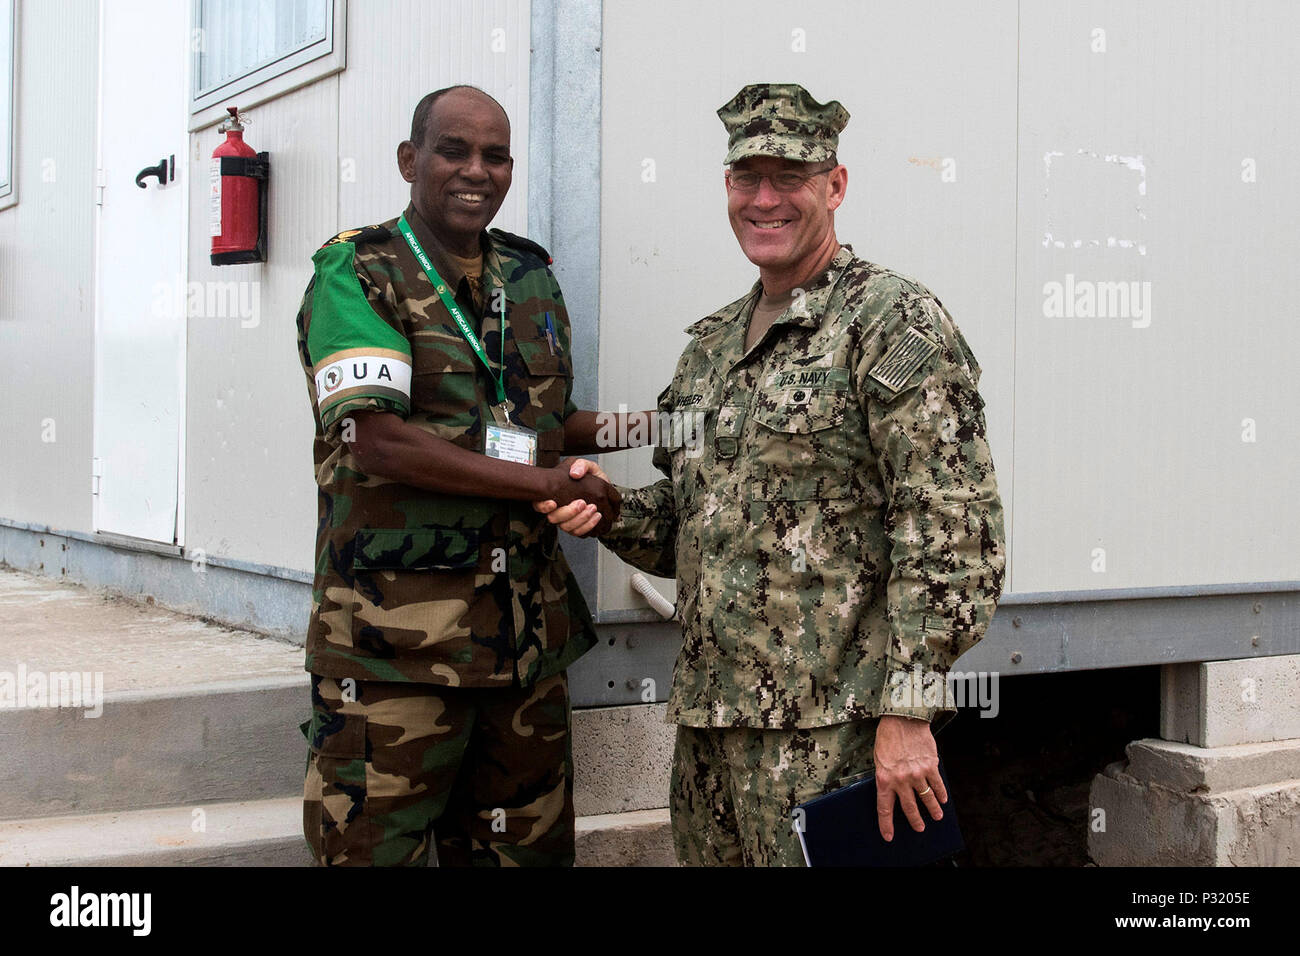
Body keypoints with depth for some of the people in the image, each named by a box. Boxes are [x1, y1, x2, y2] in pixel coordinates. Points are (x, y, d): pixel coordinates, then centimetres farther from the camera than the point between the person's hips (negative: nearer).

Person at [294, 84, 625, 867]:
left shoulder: (533, 276, 15)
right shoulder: (357, 274, -4)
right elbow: (378, 442, -16)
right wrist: (554, 484, -14)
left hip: (528, 633, 6)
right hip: (395, 646, -6)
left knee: (532, 845, 11)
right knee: (377, 846, 0)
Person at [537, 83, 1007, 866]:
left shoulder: (894, 320, -7)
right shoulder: (712, 343, 16)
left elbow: (954, 532, -14)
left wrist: (908, 711, -18)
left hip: (830, 730, -7)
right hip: (710, 715, 7)